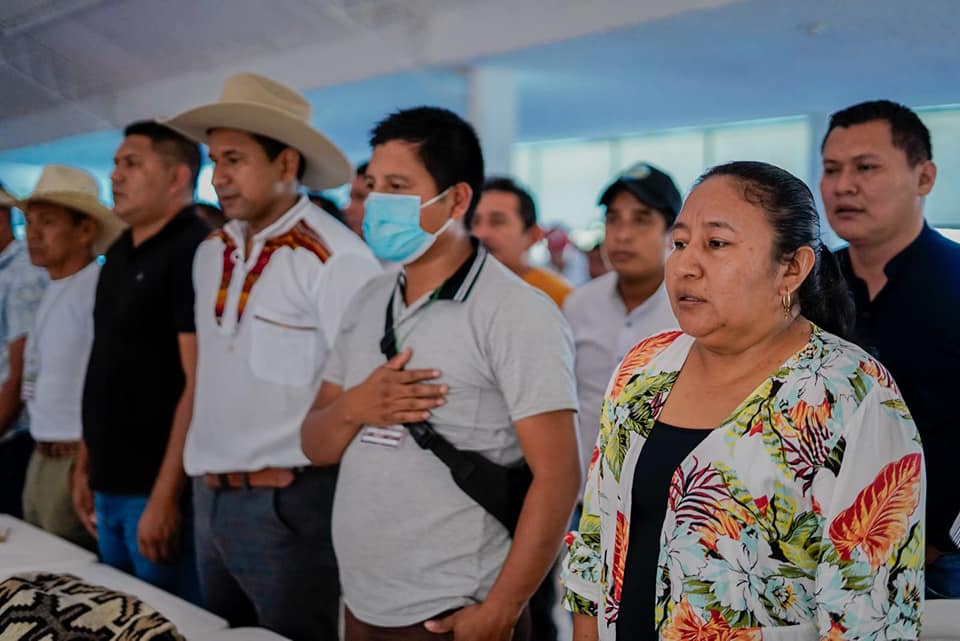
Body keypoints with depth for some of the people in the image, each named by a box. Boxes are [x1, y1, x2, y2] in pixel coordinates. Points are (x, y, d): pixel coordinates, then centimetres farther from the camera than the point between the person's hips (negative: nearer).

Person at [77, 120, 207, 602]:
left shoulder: (195, 252, -13)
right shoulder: (119, 254, 12)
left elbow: (199, 383, -18)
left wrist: (166, 495, -20)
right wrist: (85, 464, 14)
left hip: (156, 490, -8)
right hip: (109, 485, 8)